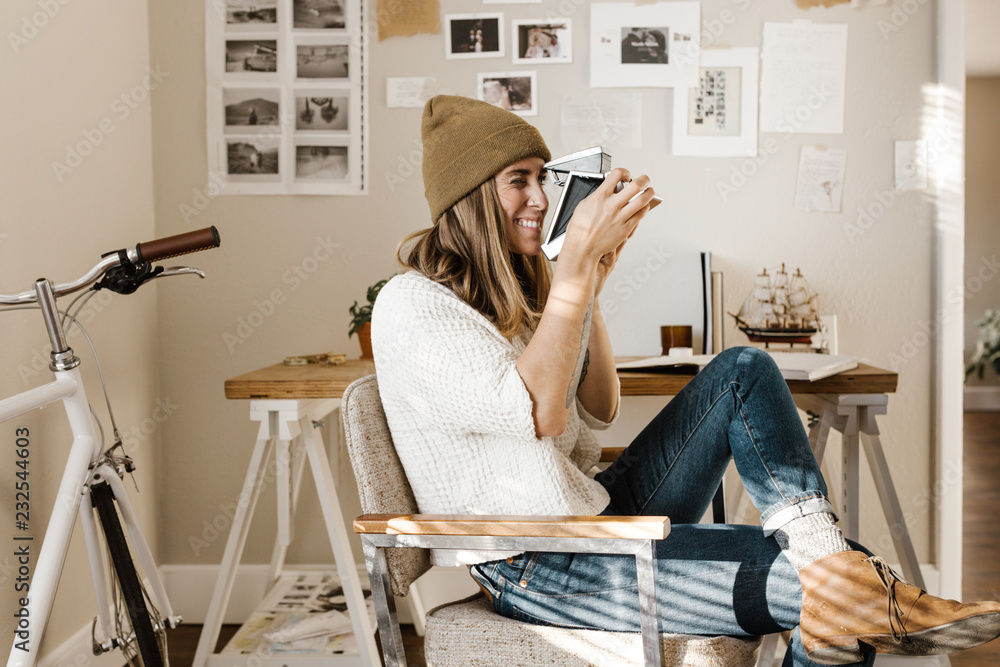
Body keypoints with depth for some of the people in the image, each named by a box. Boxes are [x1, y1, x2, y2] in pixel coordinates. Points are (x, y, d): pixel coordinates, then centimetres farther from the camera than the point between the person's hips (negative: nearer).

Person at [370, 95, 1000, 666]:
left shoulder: (515, 291, 15)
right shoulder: (410, 306, -12)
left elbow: (598, 411, 12)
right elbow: (536, 412, -24)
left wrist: (590, 286, 0)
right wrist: (575, 262, -22)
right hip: (531, 568, -9)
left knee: (742, 371, -9)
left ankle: (826, 555, -25)